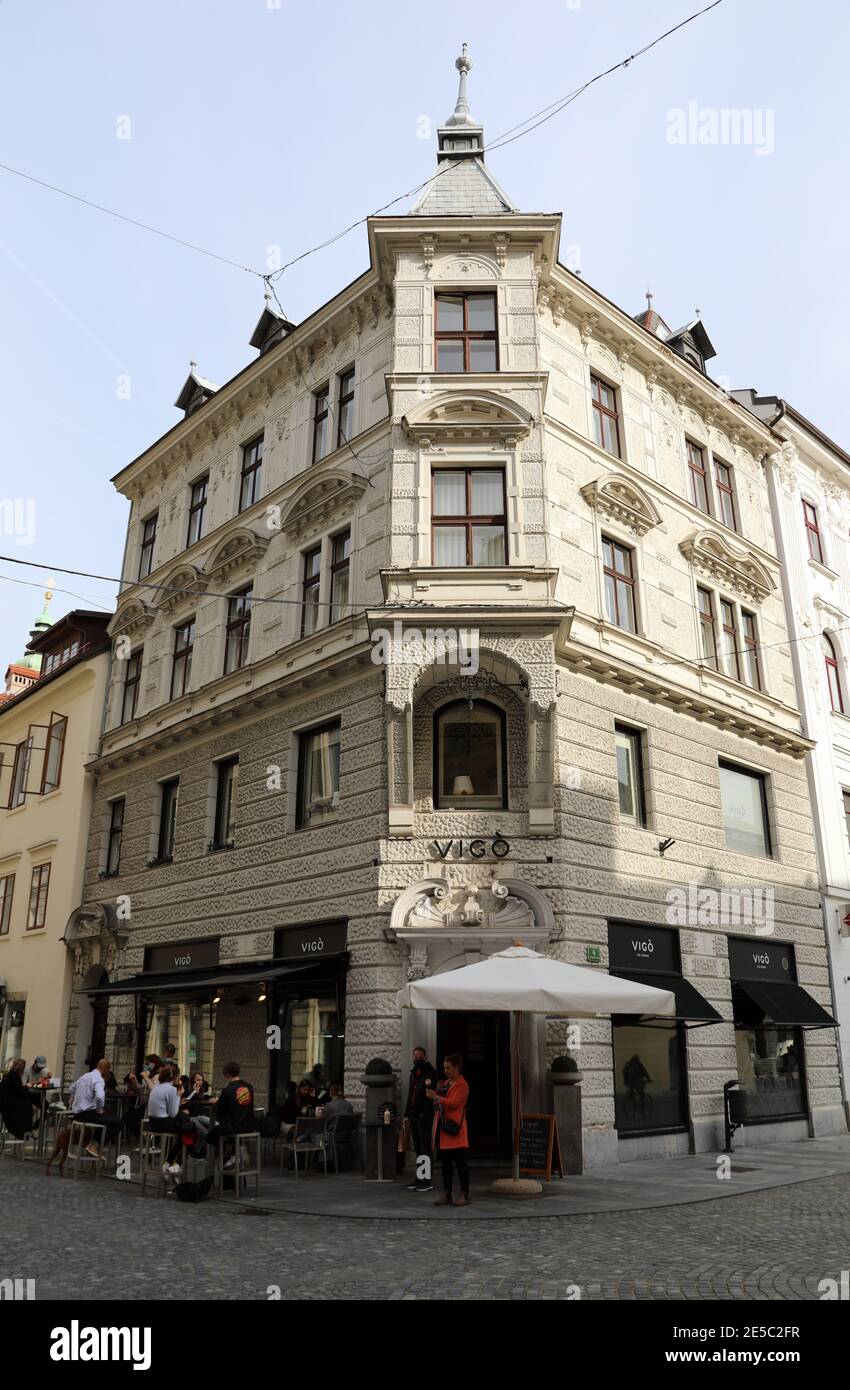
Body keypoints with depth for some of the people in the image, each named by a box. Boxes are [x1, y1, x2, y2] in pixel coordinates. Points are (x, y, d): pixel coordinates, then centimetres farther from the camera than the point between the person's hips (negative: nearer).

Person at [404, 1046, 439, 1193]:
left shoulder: (430, 1072, -7)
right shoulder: (413, 1073, 17)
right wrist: (407, 1114, 17)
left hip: (424, 1116, -8)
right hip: (414, 1115, 8)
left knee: (425, 1148, -7)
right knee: (418, 1148, 13)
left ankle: (427, 1181, -4)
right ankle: (419, 1178, 20)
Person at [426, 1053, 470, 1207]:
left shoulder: (462, 1085, -9)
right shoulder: (445, 1083, 18)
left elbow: (454, 1103, -20)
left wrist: (436, 1097, -24)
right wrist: (432, 1091, 7)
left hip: (454, 1129, -8)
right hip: (442, 1128, 8)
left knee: (460, 1162, -3)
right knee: (446, 1162, 11)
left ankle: (465, 1195, 3)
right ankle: (446, 1194, 16)